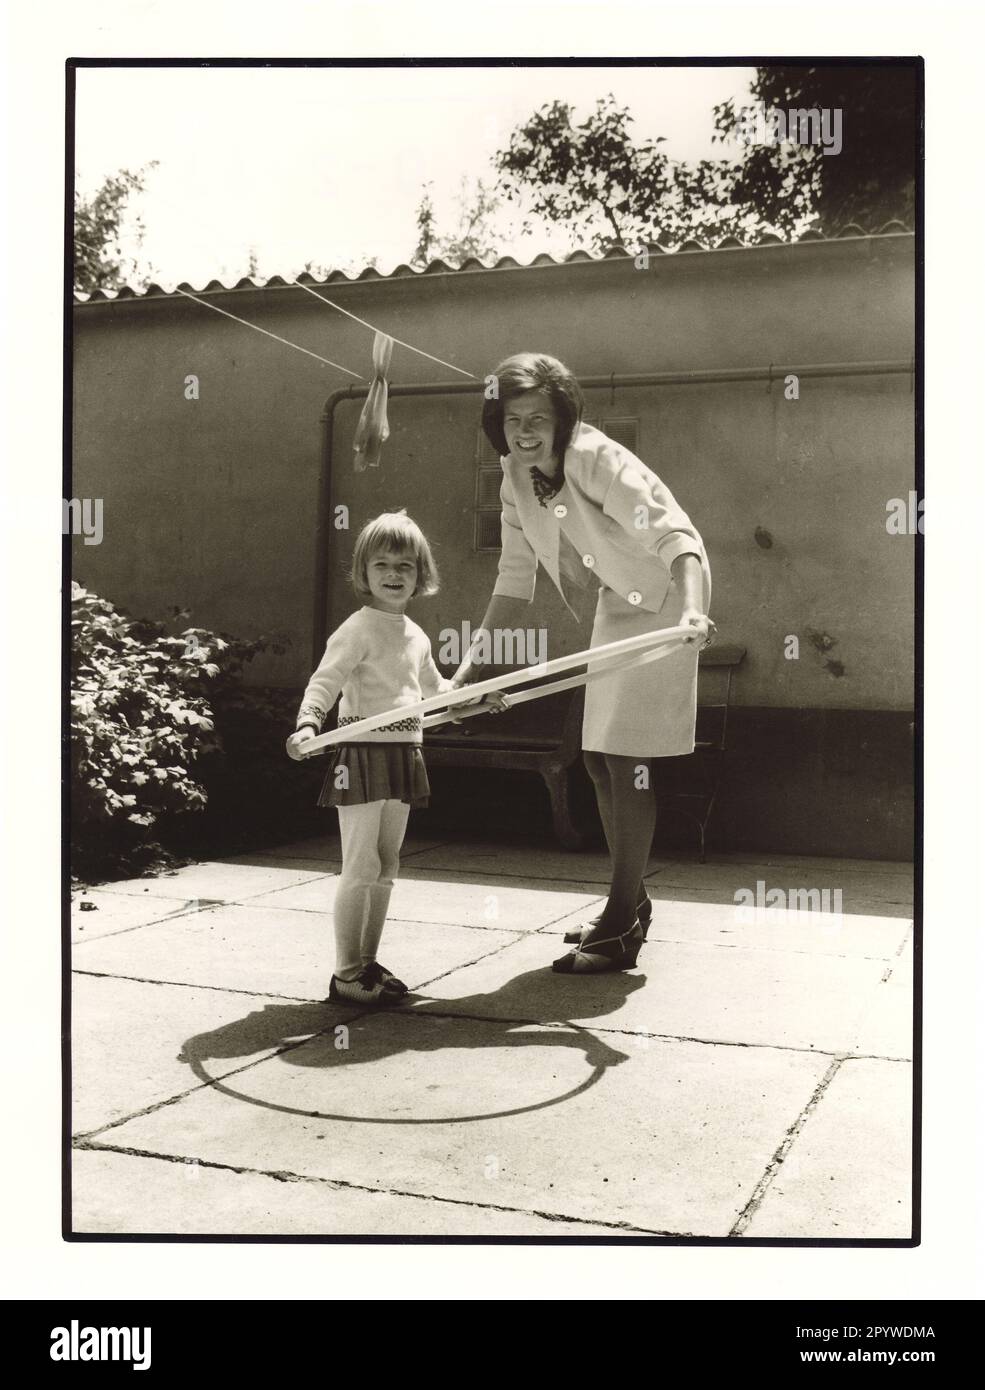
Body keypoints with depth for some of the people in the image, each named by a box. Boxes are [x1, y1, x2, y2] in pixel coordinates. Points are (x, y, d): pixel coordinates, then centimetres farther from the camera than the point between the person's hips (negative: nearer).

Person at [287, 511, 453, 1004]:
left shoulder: (416, 636, 14)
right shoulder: (359, 629, -11)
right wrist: (307, 724, -37)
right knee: (360, 867, -5)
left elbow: (434, 688, 32)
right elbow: (325, 681, -22)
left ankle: (367, 963, 25)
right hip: (363, 755, -8)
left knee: (386, 866, 14)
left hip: (403, 756, 8)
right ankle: (346, 975, 4)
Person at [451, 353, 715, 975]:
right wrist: (474, 661, -2)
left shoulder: (599, 462, -25)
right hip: (616, 604, 8)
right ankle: (632, 906, 26)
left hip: (662, 601, -8)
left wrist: (692, 610, -53)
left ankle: (620, 933, -2)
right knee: (599, 757, 10)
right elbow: (516, 579, 3)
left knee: (626, 756, -11)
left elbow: (676, 537, -35)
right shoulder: (515, 481, -2)